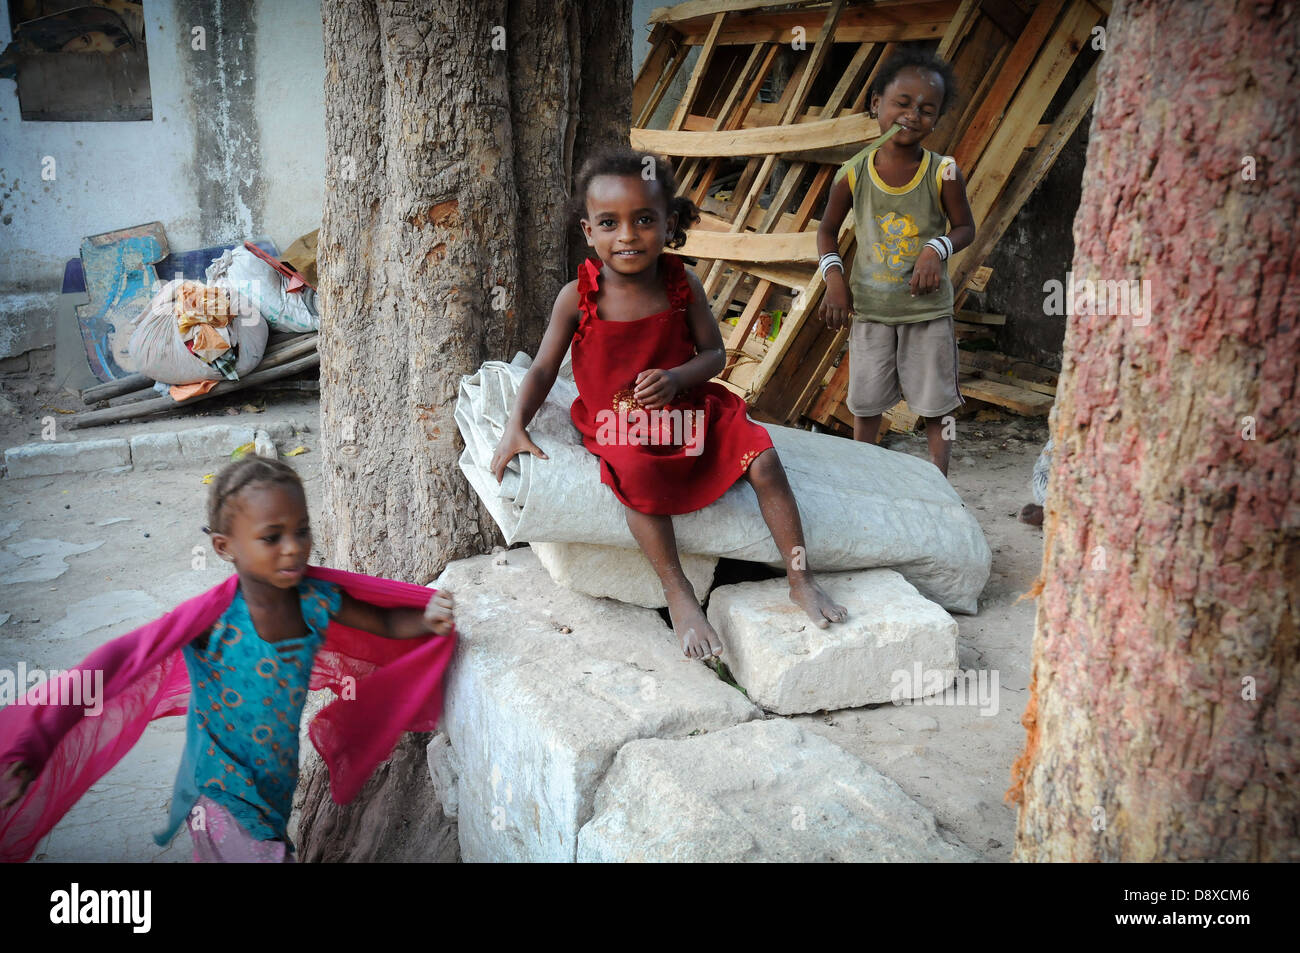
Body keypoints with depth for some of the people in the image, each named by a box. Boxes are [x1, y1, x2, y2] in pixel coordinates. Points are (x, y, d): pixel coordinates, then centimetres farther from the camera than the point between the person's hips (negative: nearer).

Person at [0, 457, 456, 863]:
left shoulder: (316, 601, -14)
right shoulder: (213, 619, -26)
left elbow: (387, 623, 1)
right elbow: (117, 661, -28)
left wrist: (427, 620, -21)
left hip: (278, 783, 5)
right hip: (224, 795, -5)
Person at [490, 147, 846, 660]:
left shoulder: (682, 285, -5)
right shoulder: (577, 297, -9)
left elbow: (714, 353, 0)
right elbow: (543, 369, -2)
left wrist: (675, 378, -20)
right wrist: (515, 426, -14)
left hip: (688, 408, 3)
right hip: (617, 424, -2)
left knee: (764, 461, -15)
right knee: (637, 477, -35)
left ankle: (800, 579, 1)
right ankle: (678, 594, -18)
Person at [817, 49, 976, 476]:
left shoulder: (943, 173, -13)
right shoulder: (853, 174, -9)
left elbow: (966, 228, 0)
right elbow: (827, 230, 5)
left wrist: (937, 249, -21)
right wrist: (834, 277, -10)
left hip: (928, 308, -1)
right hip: (869, 308, 1)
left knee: (936, 406, 8)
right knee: (866, 405, 13)